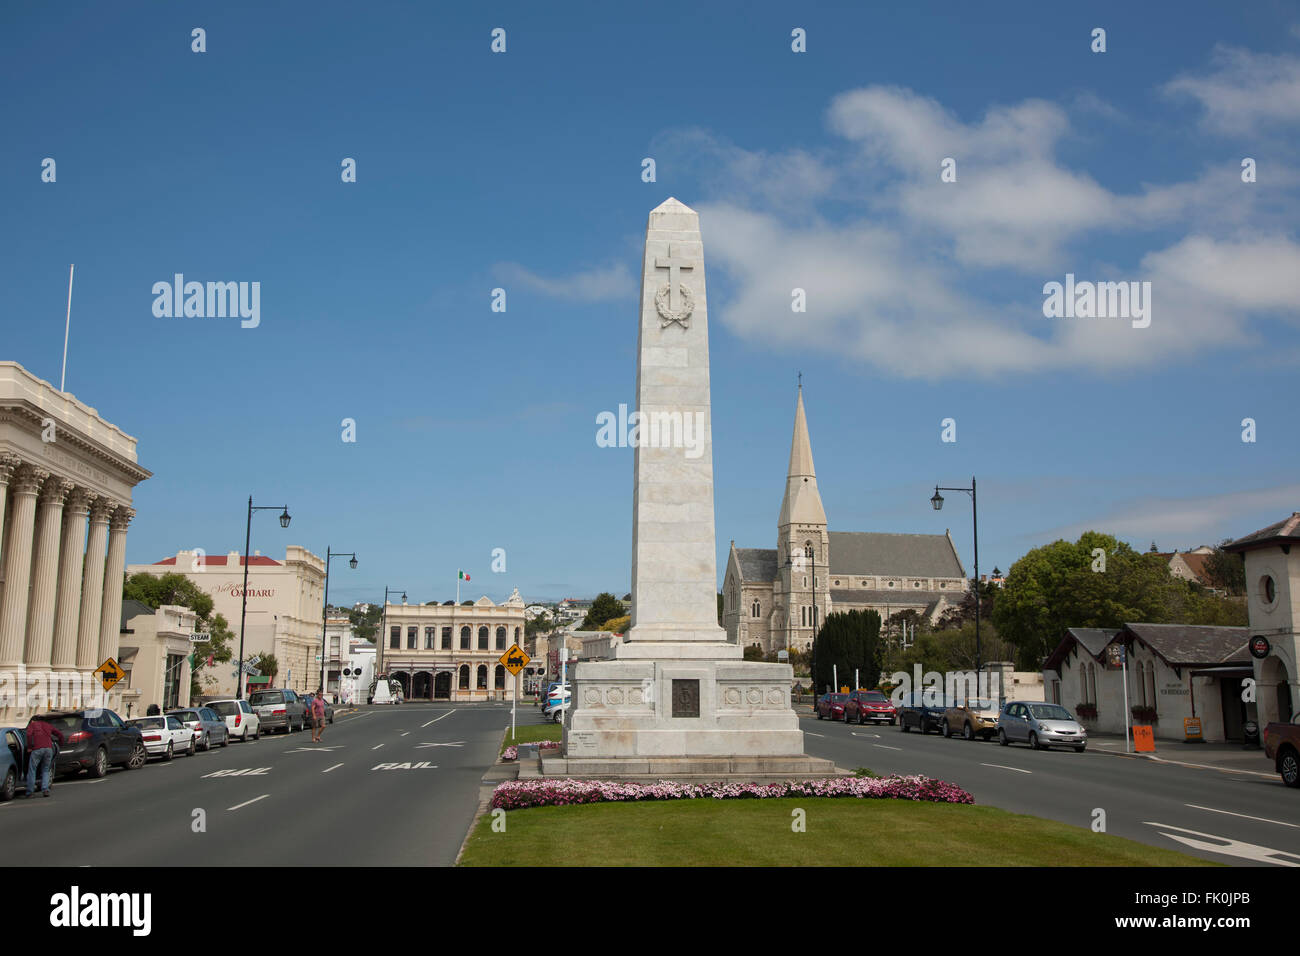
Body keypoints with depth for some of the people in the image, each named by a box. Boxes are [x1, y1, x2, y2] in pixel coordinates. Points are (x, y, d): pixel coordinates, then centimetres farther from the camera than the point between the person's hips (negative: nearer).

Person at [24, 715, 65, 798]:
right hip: (49, 748, 3)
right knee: (45, 770, 14)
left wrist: (29, 747, 1)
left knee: (32, 770, 9)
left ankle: (29, 791, 11)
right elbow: (60, 734, 24)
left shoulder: (32, 724, 15)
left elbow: (29, 734, -5)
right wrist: (62, 743, 35)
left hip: (37, 748, -3)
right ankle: (45, 789, 1)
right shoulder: (48, 725, 27)